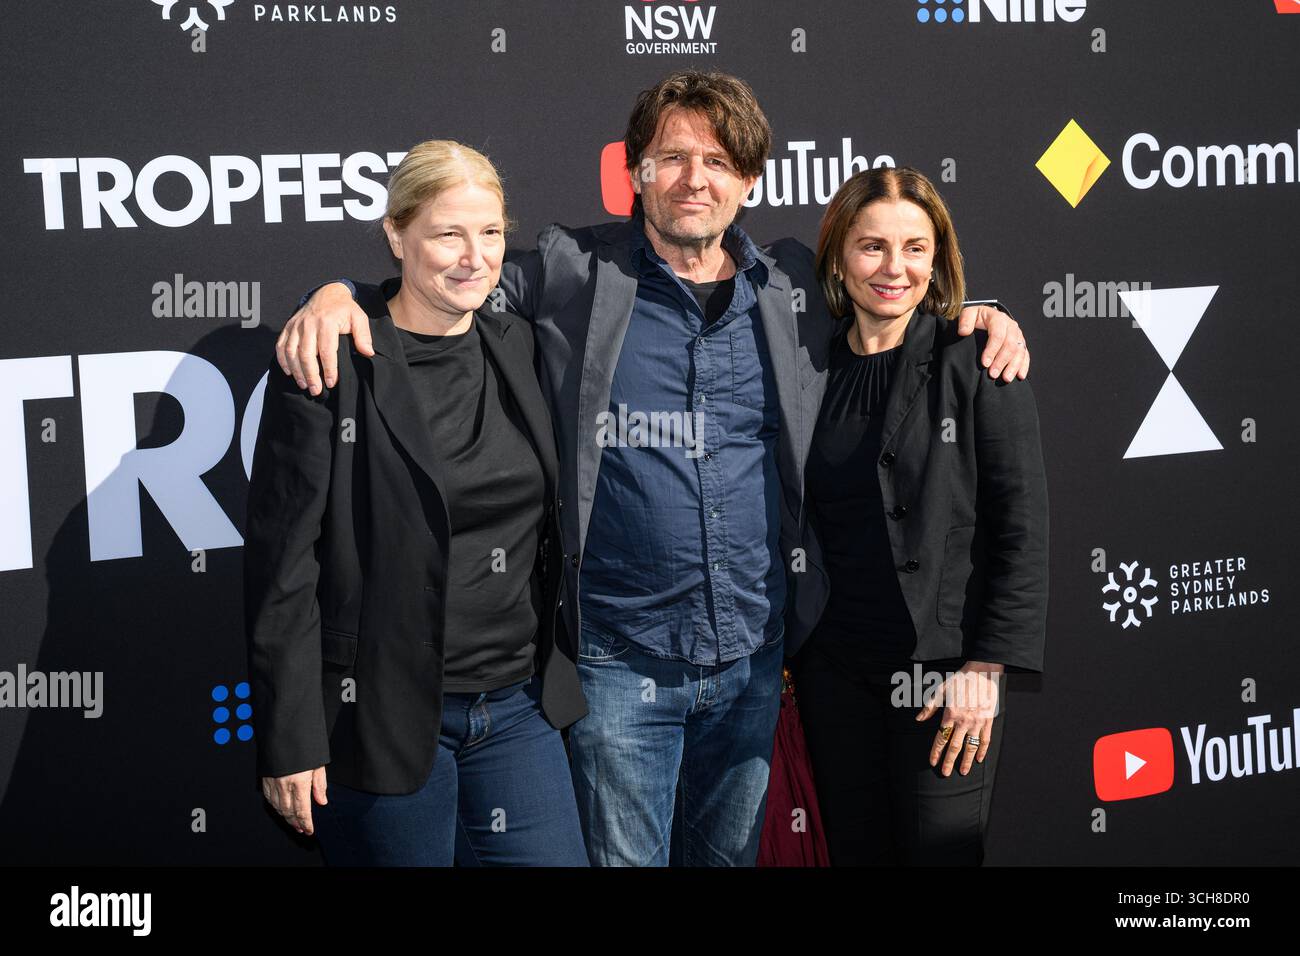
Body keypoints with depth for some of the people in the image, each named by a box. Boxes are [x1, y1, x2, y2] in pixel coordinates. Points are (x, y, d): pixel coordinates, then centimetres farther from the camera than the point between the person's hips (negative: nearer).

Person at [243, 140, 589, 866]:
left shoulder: (520, 349, 6)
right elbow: (282, 560, -11)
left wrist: (559, 679, 14)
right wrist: (290, 738, -12)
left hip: (519, 706, 5)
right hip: (385, 715, -5)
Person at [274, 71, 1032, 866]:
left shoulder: (794, 285, 6)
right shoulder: (572, 271, -4)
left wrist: (970, 316, 7)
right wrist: (339, 294, -12)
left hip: (754, 653, 4)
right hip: (620, 662, -4)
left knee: (730, 854, 19)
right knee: (621, 856, 6)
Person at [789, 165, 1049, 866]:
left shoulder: (977, 362, -6)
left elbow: (1022, 525, -8)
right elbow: (802, 520, 11)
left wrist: (985, 666, -12)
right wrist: (786, 649, 7)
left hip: (946, 668, -3)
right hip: (833, 668, 4)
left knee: (942, 851, 2)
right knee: (854, 851, 11)